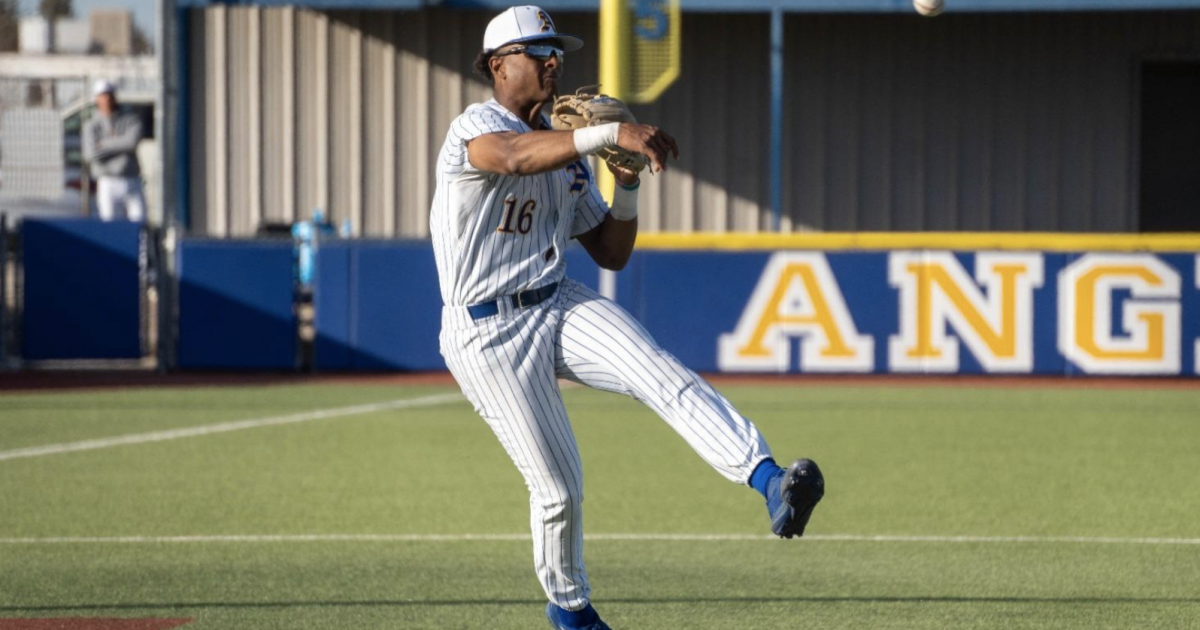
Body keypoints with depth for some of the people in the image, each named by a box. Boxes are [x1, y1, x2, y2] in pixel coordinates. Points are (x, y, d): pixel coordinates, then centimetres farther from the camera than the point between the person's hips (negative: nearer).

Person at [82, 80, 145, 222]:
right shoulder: (92, 126, 5)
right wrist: (120, 145, -7)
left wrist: (104, 144, -5)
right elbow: (91, 155, -11)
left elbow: (133, 141, -13)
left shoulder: (131, 119, 8)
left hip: (133, 183, 1)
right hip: (108, 184, -1)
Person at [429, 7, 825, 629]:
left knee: (663, 374, -23)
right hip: (489, 337, -6)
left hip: (559, 305, 6)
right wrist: (614, 132, -51)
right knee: (558, 488, -3)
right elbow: (517, 157, -38)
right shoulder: (476, 126, -12)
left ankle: (768, 480, -42)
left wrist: (627, 184, -3)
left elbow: (611, 254, 16)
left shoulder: (566, 152, 13)